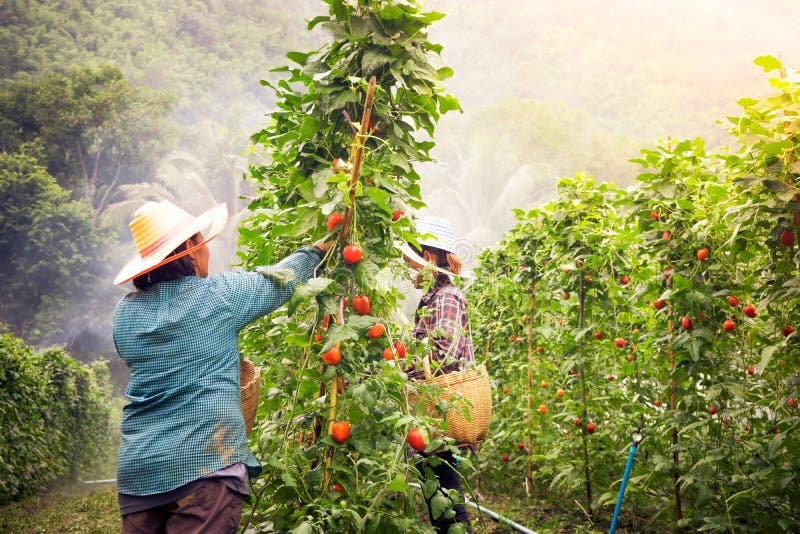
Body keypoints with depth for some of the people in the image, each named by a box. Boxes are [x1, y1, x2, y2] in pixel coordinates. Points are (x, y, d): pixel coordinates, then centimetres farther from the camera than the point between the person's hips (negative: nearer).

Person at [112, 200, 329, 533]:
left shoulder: (125, 311, 7)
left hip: (136, 469, 5)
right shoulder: (218, 295, -4)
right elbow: (282, 279, 12)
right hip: (205, 464, -5)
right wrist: (316, 251, 32)